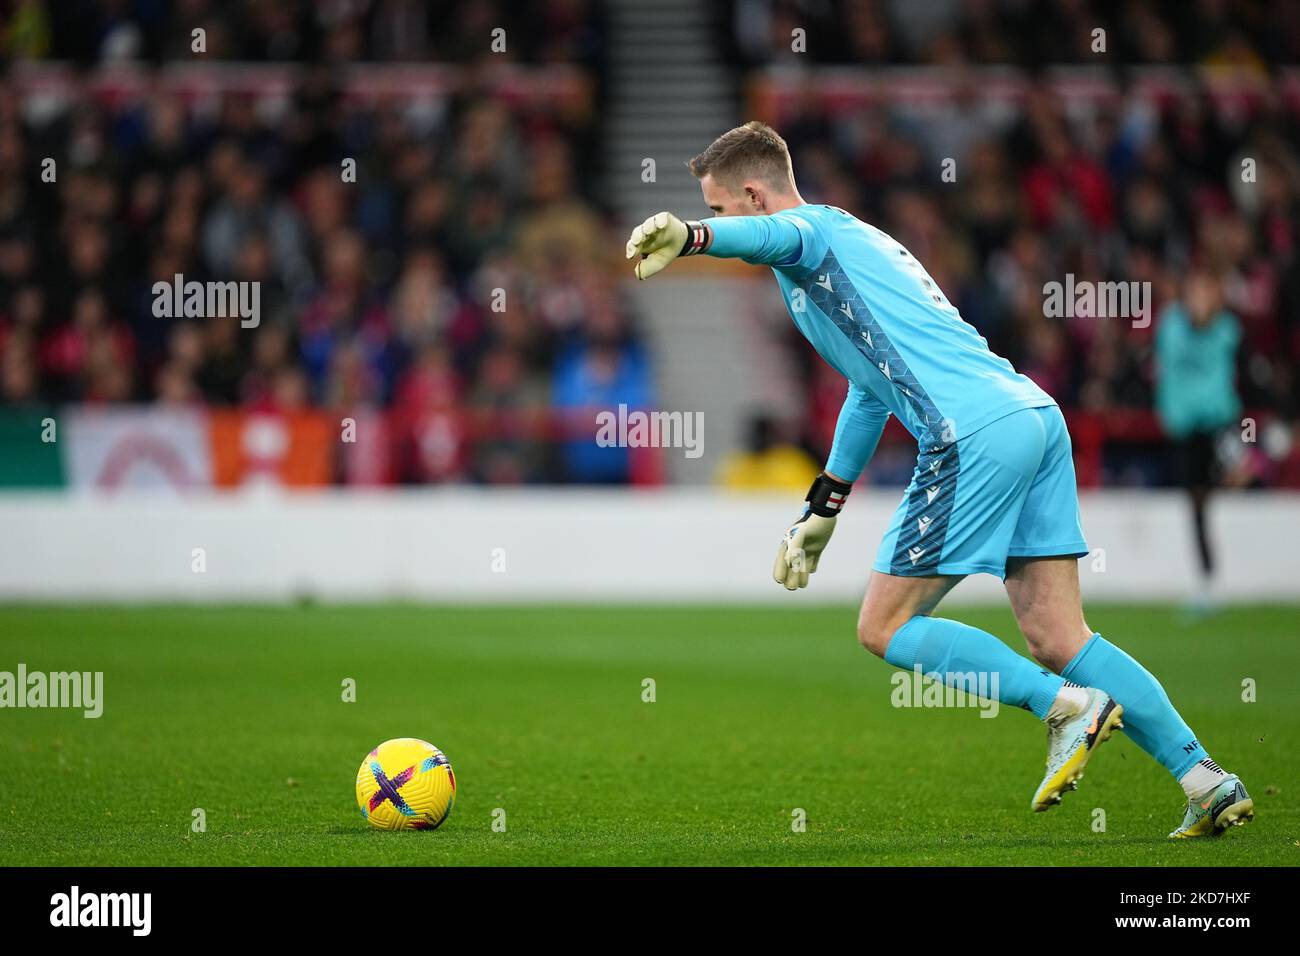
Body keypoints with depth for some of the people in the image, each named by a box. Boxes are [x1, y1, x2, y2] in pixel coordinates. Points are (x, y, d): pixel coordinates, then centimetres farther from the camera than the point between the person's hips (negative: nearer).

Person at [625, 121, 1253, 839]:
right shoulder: (860, 240, 33)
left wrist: (689, 238, -45)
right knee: (1055, 637, 7)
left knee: (884, 628, 0)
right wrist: (821, 511, 51)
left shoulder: (811, 232, 5)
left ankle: (1068, 705, -10)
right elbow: (870, 390, 45)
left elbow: (773, 233, -24)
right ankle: (1205, 779, -1)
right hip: (1036, 412, 9)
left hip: (974, 434, -9)